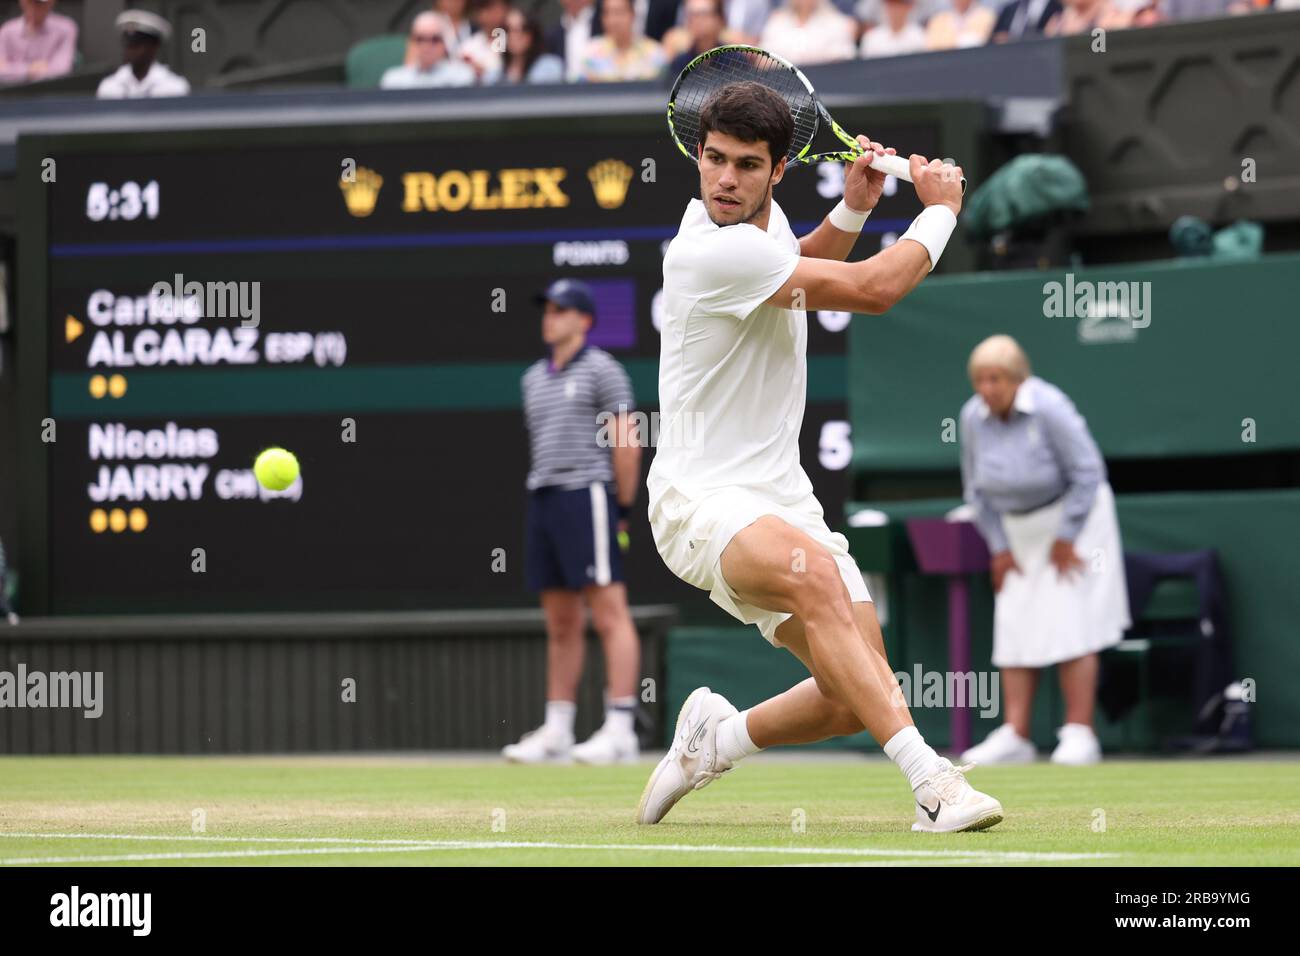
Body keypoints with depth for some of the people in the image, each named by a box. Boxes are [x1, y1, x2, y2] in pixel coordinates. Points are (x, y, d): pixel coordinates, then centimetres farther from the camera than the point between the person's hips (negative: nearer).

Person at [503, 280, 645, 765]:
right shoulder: (535, 378, 19)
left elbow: (626, 441, -7)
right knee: (560, 624, 9)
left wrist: (623, 509, -8)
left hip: (587, 495, -8)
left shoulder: (601, 370, -3)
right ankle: (556, 730, 11)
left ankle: (620, 730, -14)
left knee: (609, 614, -10)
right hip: (543, 501, 8)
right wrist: (543, 495, 14)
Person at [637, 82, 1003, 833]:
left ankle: (717, 737, 26)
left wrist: (854, 209, 14)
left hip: (780, 499, 8)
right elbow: (875, 289, -18)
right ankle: (931, 780, -48)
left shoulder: (762, 221, 6)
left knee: (857, 698, -1)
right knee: (815, 572, -39)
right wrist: (941, 208, -3)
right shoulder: (718, 250, -21)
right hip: (702, 497, -8)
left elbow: (798, 275, 33)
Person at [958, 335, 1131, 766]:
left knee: (1070, 628, -12)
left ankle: (1080, 735, -11)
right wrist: (999, 546, 2)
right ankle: (1015, 737, -4)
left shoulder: (1050, 410, -22)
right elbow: (977, 486, 7)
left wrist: (1065, 539, -14)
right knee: (1015, 632, -2)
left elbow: (1087, 473, -17)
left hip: (1073, 520, -6)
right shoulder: (974, 416, -5)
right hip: (1019, 532, 6)